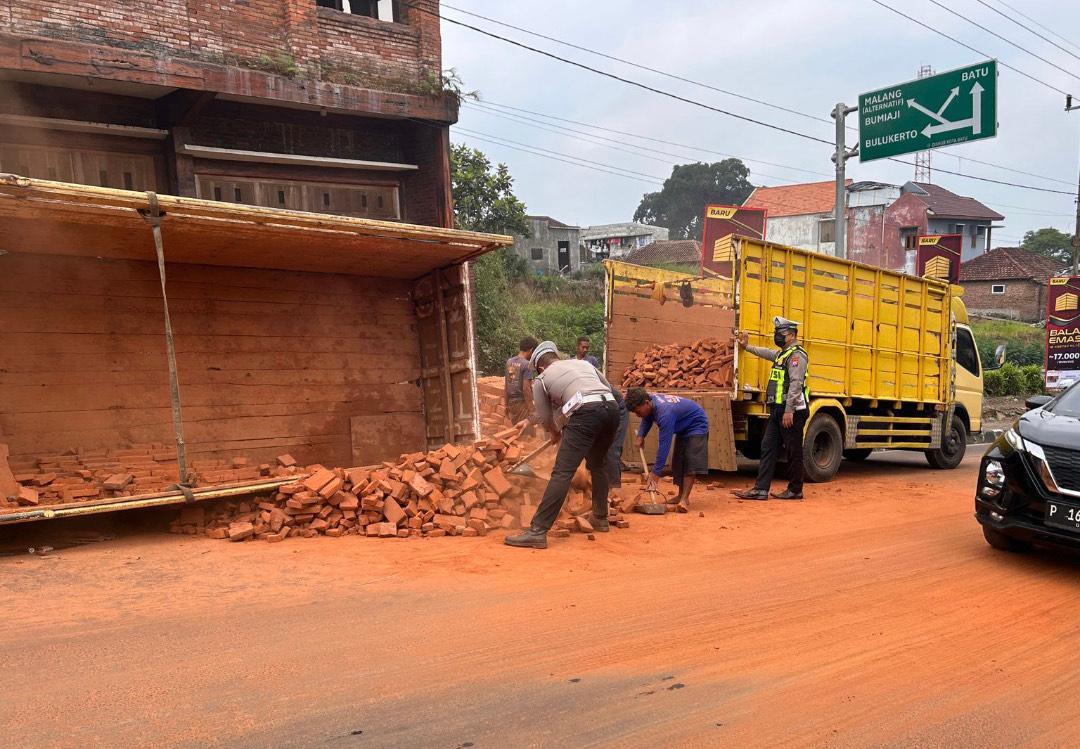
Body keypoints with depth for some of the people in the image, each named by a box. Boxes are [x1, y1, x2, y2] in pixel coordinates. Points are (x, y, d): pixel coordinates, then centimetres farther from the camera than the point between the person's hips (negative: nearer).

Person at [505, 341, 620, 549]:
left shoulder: (541, 379, 19)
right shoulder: (583, 362, 31)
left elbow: (544, 418, 24)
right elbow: (608, 387, 36)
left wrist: (555, 433, 45)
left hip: (586, 413, -6)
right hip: (611, 407, 6)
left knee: (562, 473, -8)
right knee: (598, 464, 27)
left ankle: (538, 531, -12)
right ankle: (600, 518, 36)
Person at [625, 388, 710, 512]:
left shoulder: (664, 413, -40)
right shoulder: (651, 399, -13)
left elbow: (664, 445, -38)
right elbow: (647, 419, 10)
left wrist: (656, 472, -35)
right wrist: (640, 435, -9)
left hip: (696, 425, -9)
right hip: (683, 428, 10)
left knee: (691, 462, -20)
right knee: (678, 461, 6)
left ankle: (685, 498, -25)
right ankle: (681, 495, 14)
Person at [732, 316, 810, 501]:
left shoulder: (796, 354, -11)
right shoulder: (783, 354, 20)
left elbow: (796, 384, -21)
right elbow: (767, 353, 43)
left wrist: (789, 410, -25)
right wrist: (747, 347, 52)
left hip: (791, 411, -10)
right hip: (778, 410, 10)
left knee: (793, 451, 0)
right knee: (768, 447, 5)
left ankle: (795, 490, 10)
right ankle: (760, 489, 5)